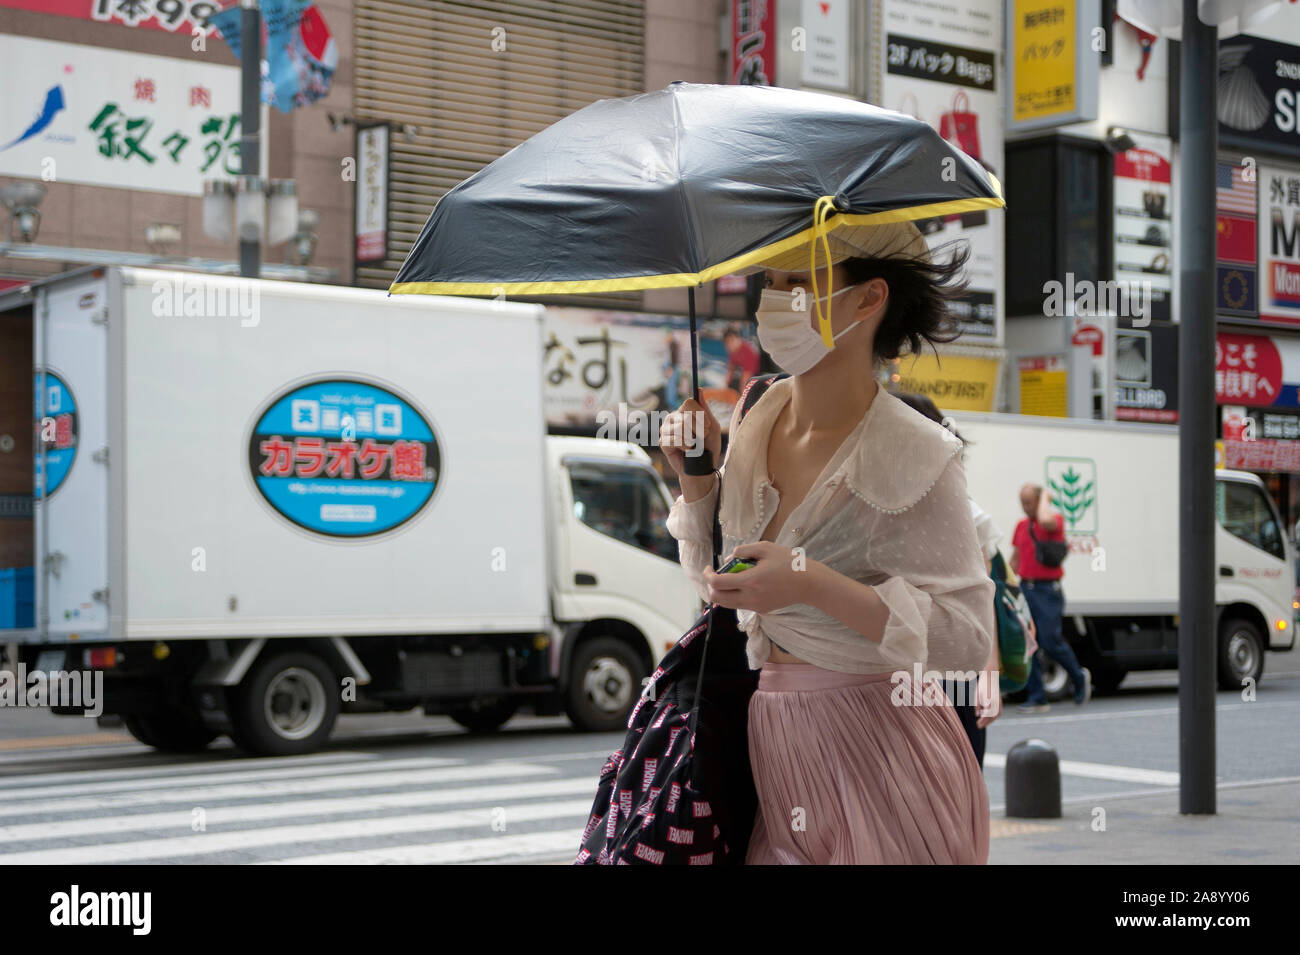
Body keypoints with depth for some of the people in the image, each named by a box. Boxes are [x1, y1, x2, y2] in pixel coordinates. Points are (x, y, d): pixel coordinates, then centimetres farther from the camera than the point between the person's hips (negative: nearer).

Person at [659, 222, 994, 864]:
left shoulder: (911, 455, -16)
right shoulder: (755, 416, 3)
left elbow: (967, 635, -20)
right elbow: (717, 583, 14)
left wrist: (814, 584, -28)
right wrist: (696, 479, -2)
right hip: (773, 740, 6)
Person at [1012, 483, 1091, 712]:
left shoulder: (1056, 520, -5)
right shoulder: (1021, 526, 14)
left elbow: (1045, 521, -31)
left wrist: (1045, 498, -13)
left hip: (1048, 590, -6)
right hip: (1025, 588, 6)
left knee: (1050, 641, -8)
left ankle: (1079, 677, 21)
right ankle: (1036, 697, 4)